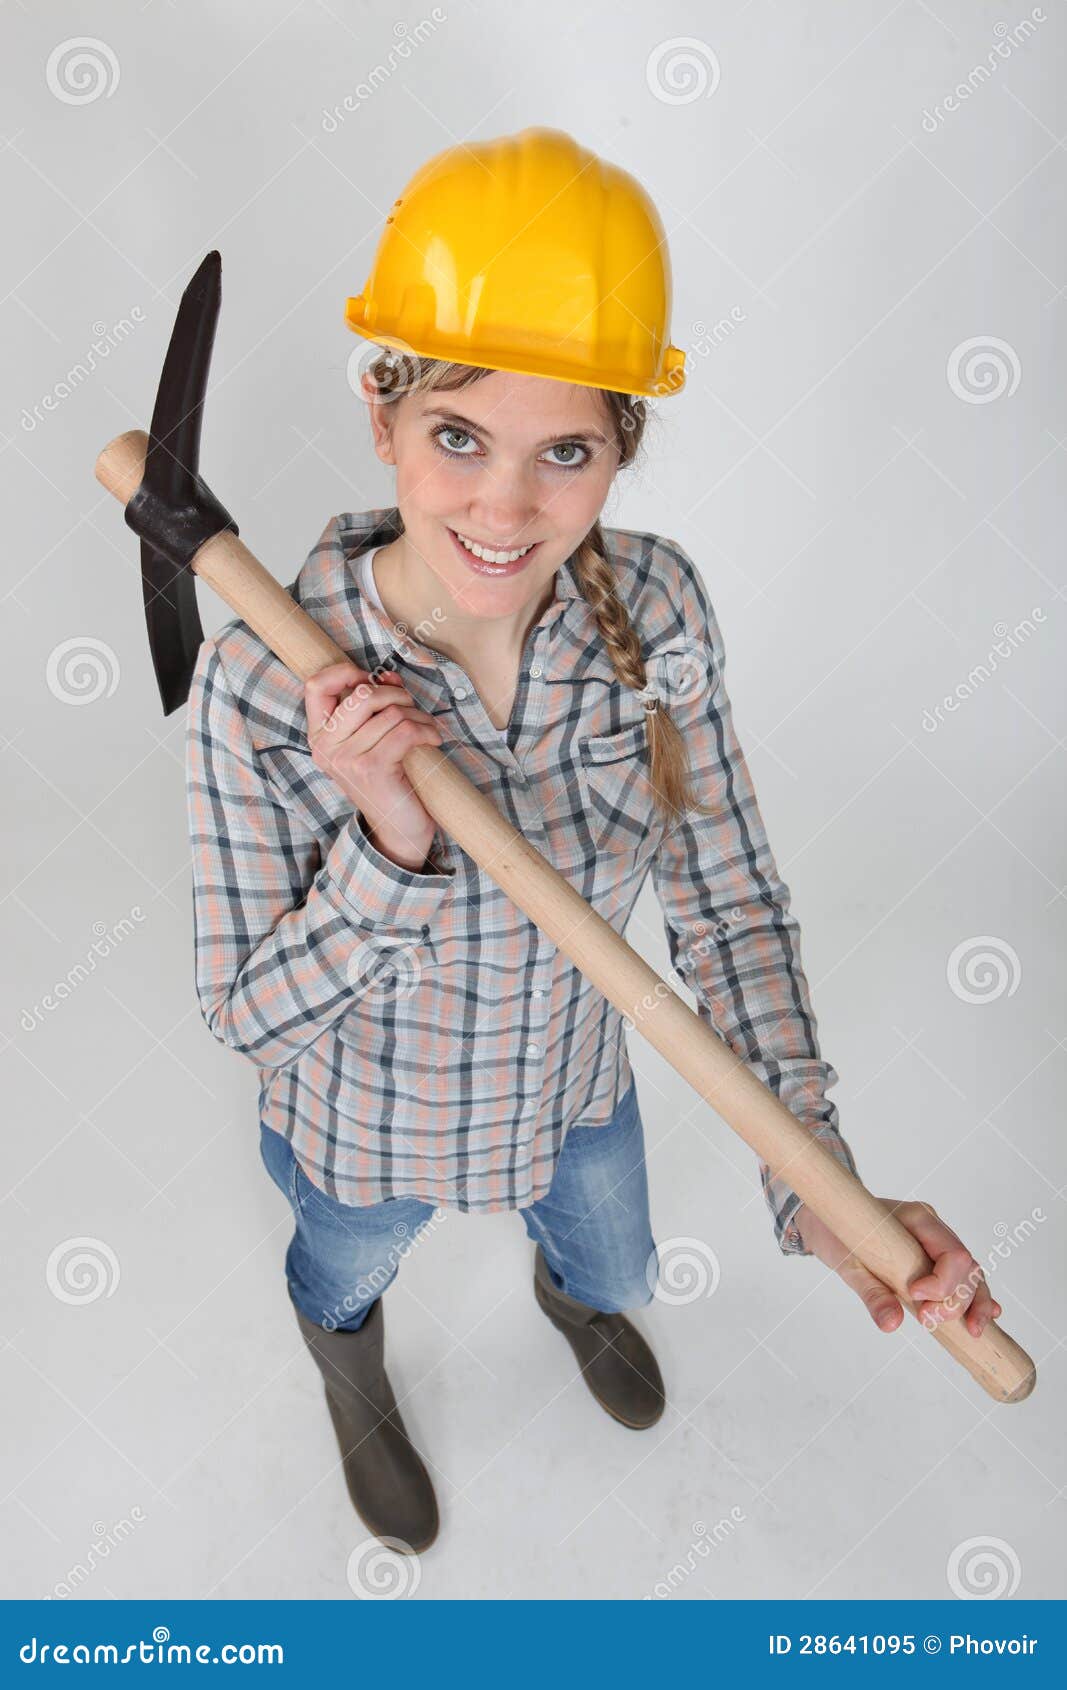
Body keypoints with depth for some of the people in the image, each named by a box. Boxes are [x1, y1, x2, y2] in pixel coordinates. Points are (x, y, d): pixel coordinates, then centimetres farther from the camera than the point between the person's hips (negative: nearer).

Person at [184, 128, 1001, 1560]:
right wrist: (387, 845, -43)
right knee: (347, 1278, 35)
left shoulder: (659, 611, -25)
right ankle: (354, 1382, 75)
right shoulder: (263, 681, -34)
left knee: (614, 1268, 36)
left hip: (577, 1089, 3)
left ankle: (571, 1297, 77)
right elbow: (248, 1012, -24)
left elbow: (733, 911, -19)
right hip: (371, 1135, -2)